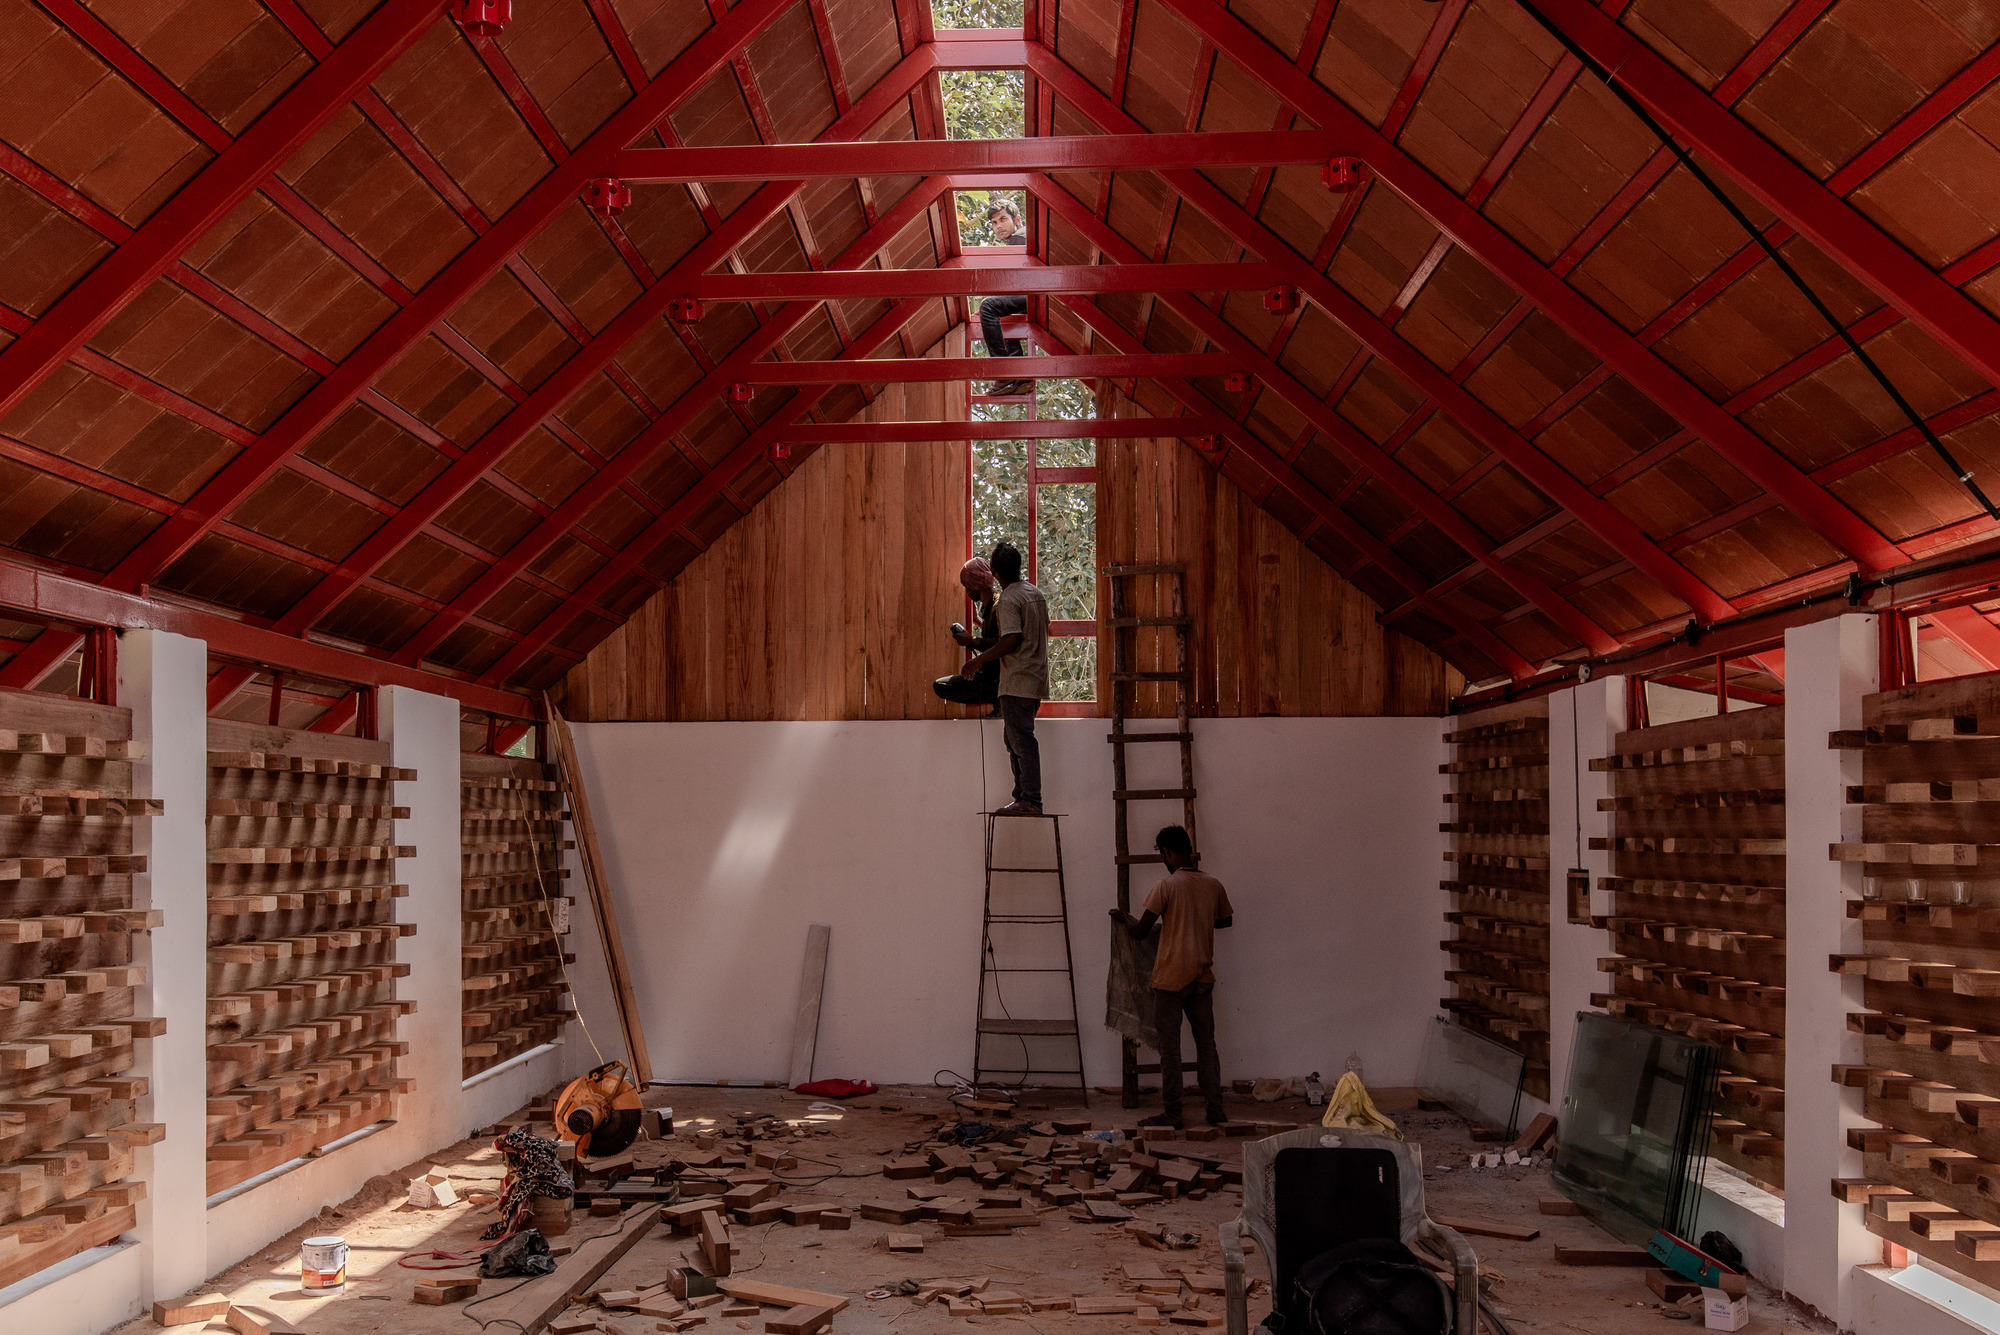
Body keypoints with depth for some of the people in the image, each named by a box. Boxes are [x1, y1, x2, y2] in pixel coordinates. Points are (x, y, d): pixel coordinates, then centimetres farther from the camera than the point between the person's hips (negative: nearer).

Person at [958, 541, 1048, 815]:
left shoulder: (1008, 599, -14)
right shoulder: (1035, 593, 13)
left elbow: (1011, 639, -22)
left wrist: (979, 660, -15)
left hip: (1017, 682, -9)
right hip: (1036, 678, 9)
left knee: (1022, 739, -8)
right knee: (1014, 738, 15)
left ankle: (1031, 800, -9)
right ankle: (1023, 796, 15)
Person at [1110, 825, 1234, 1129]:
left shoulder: (1167, 885, -12)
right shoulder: (1213, 885, 4)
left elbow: (1139, 932, -9)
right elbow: (1225, 919, 23)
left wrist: (1123, 917, 11)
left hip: (1171, 977, -5)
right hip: (1202, 976, 5)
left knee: (1170, 1046, 2)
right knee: (1206, 1043, 11)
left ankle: (1171, 1113, 4)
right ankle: (1216, 1111, 11)